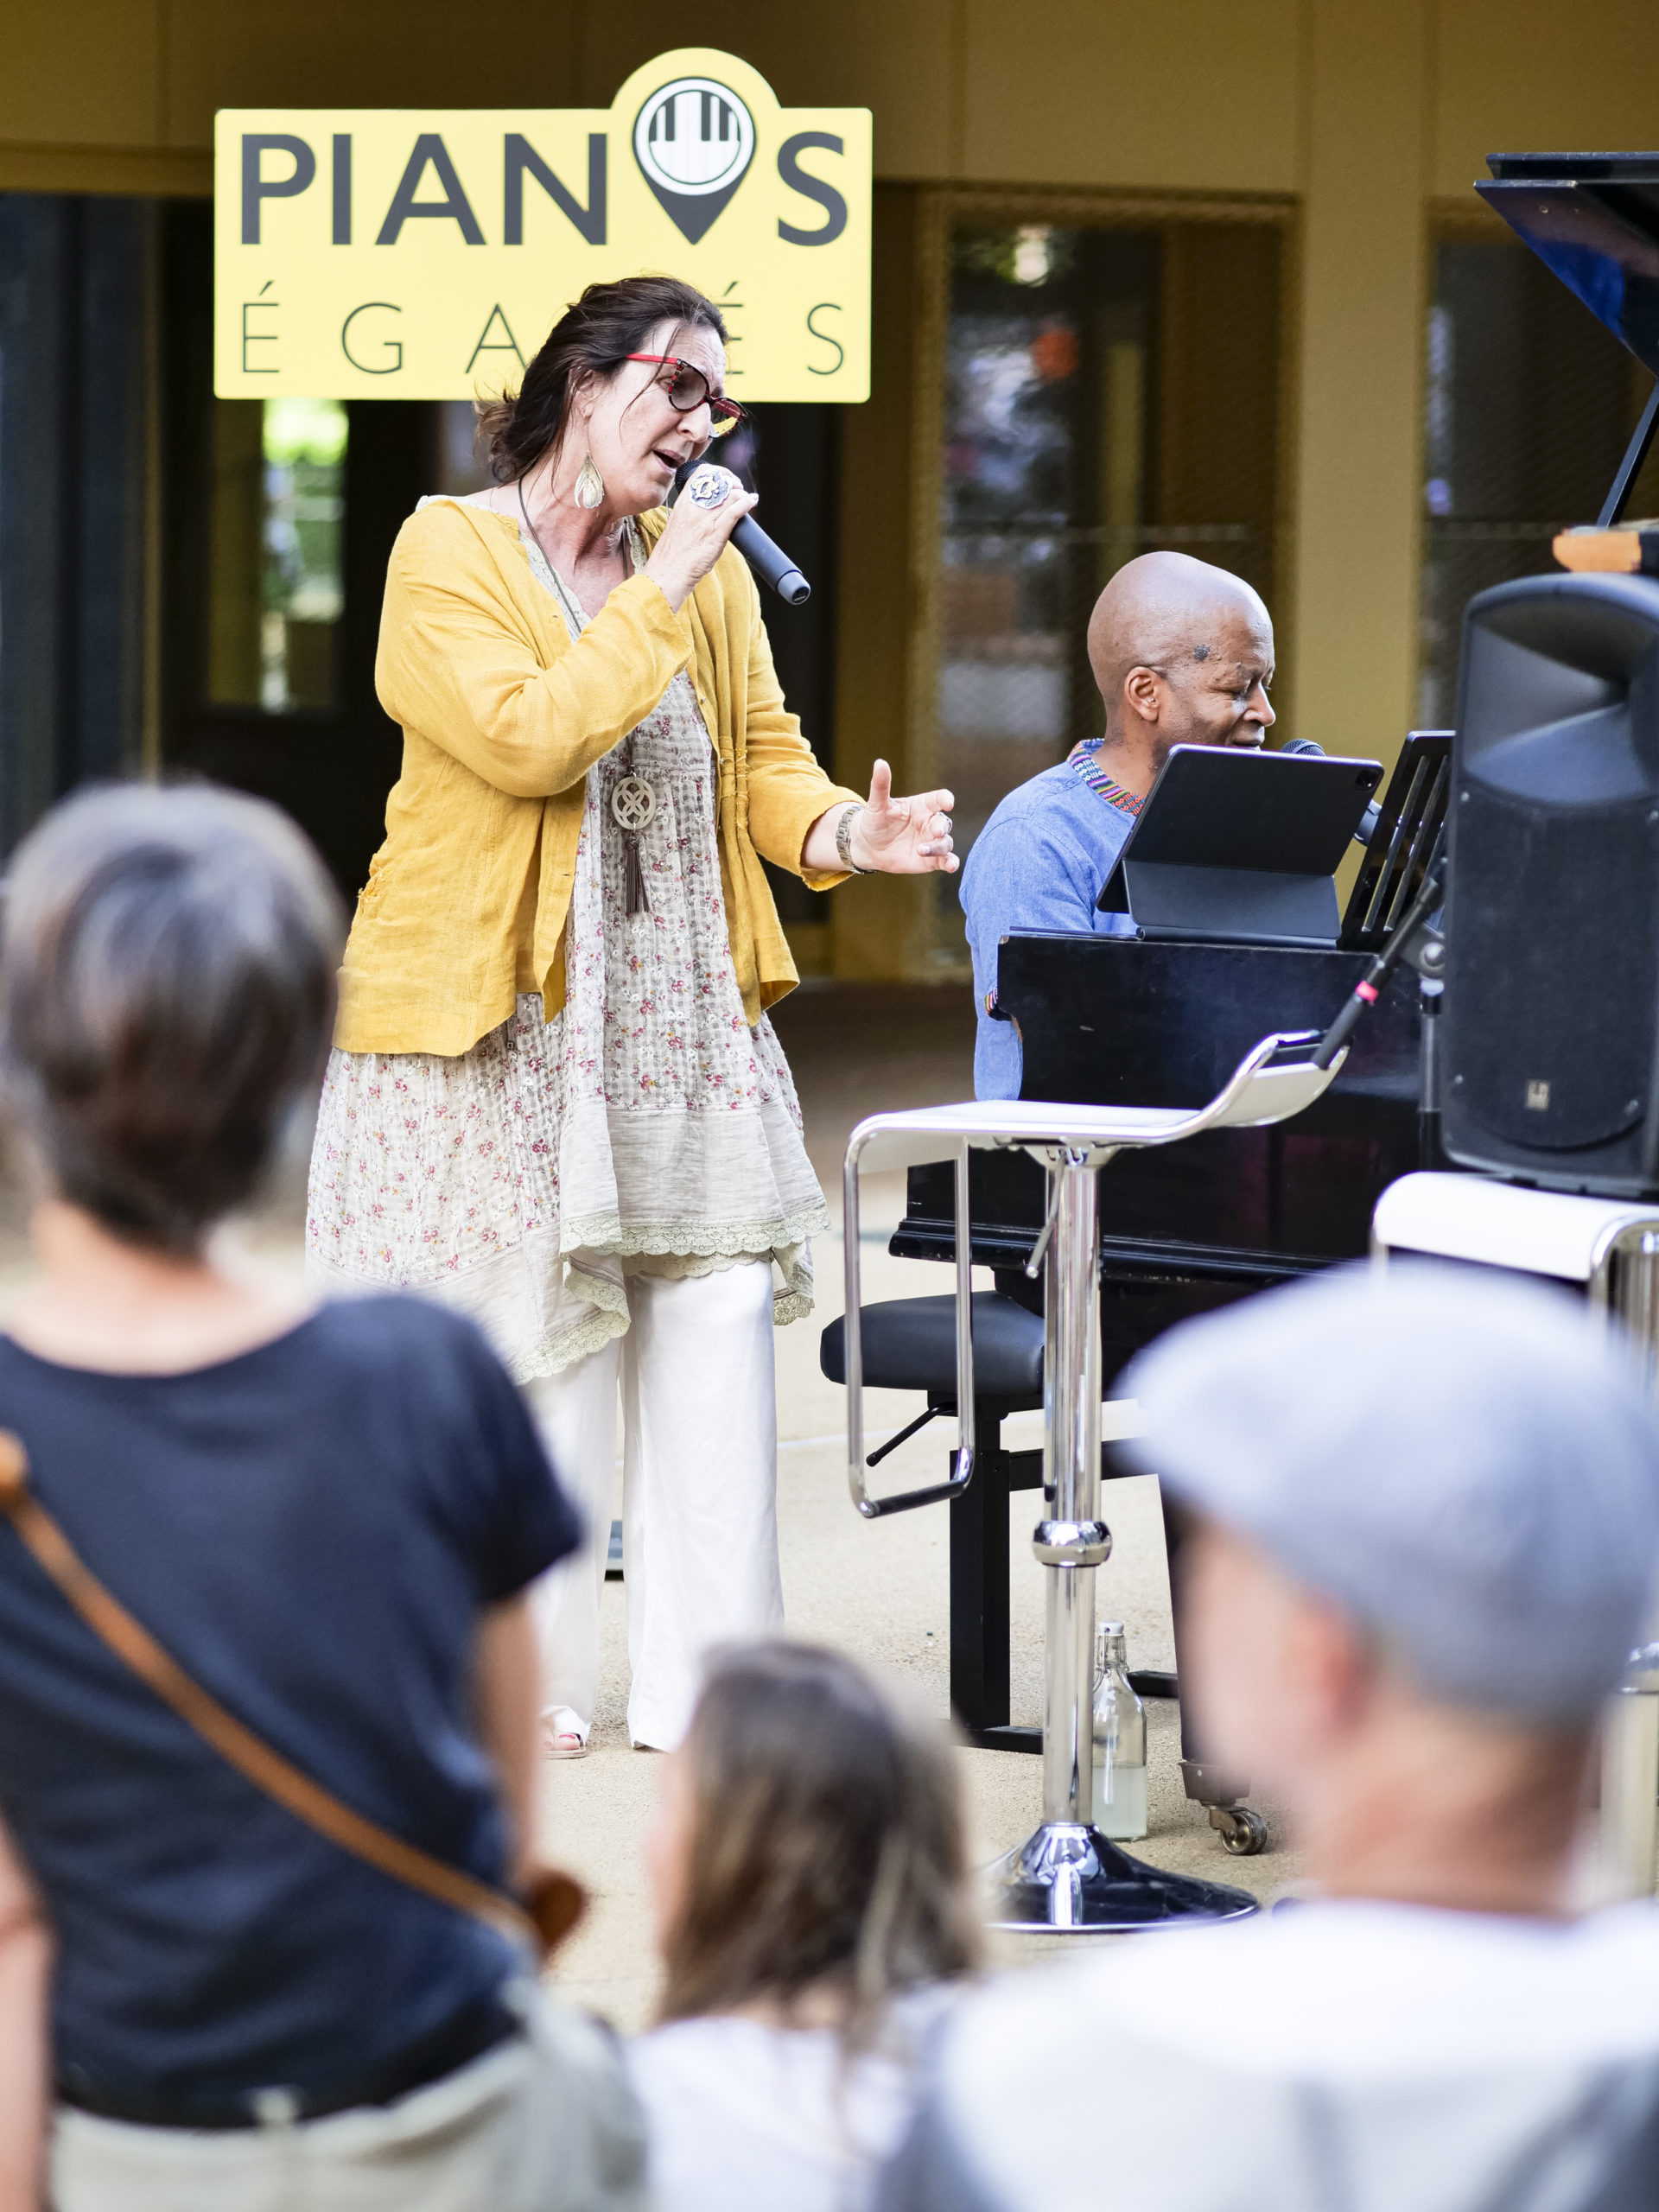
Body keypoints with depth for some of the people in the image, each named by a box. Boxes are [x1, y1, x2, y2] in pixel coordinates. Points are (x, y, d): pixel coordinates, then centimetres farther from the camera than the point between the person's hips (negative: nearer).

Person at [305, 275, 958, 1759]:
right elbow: (529, 742, -20)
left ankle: (705, 1679, 5)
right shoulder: (452, 552, -7)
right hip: (500, 1017, -6)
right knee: (525, 1336, -3)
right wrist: (662, 592, -18)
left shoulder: (713, 573, 13)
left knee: (721, 1307, -1)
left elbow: (761, 755, 10)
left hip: (680, 1014, 6)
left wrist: (838, 831, -11)